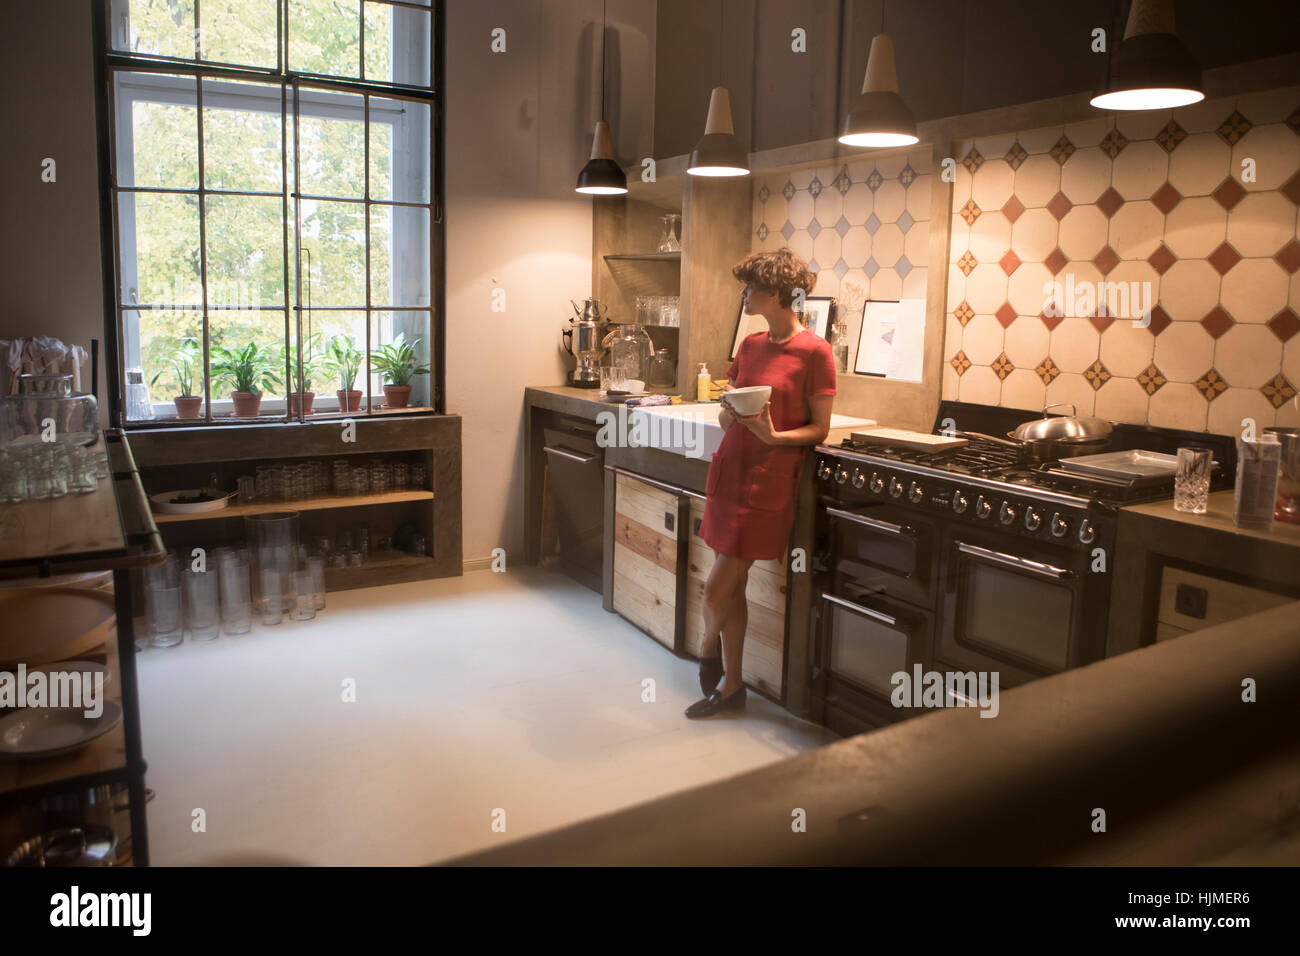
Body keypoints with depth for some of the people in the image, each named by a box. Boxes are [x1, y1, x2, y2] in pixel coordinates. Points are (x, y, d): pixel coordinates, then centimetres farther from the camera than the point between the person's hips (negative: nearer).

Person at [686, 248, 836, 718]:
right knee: (732, 586, 13)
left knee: (717, 588, -4)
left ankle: (708, 650, 25)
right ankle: (732, 685, 29)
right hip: (729, 468, 7)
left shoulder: (814, 351, -9)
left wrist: (772, 435, -23)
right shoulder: (750, 345, 12)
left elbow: (820, 429, -7)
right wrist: (729, 412, -8)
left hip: (768, 481, -7)